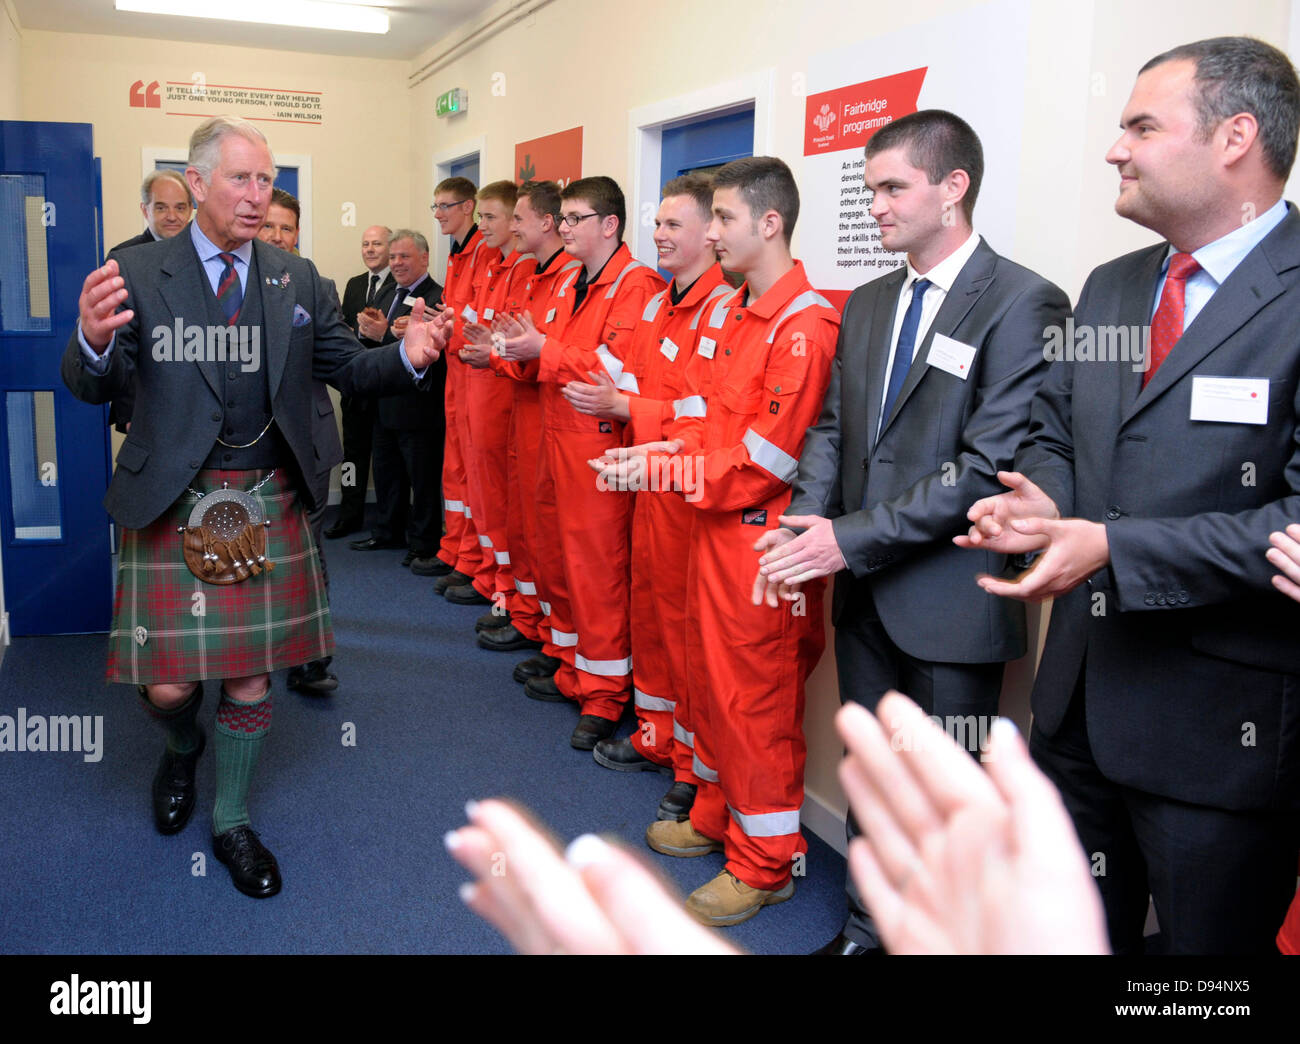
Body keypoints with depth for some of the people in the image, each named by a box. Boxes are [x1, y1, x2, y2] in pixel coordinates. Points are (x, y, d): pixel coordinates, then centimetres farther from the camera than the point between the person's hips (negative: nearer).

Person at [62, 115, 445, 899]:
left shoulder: (298, 279, 5)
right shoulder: (141, 274, -4)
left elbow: (348, 367, 6)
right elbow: (94, 387, -9)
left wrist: (407, 357, -16)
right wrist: (94, 339, -33)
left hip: (270, 504, 3)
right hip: (173, 504, -2)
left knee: (252, 674, 11)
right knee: (168, 684, 2)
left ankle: (231, 822, 32)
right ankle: (183, 746, 41)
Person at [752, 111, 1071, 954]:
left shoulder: (1022, 303, -13)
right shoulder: (867, 304, 11)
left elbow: (992, 466, -20)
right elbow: (833, 428, 11)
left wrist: (853, 537, -19)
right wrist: (805, 525, -8)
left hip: (949, 600, -7)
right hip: (865, 591, 7)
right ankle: (870, 928, 37)